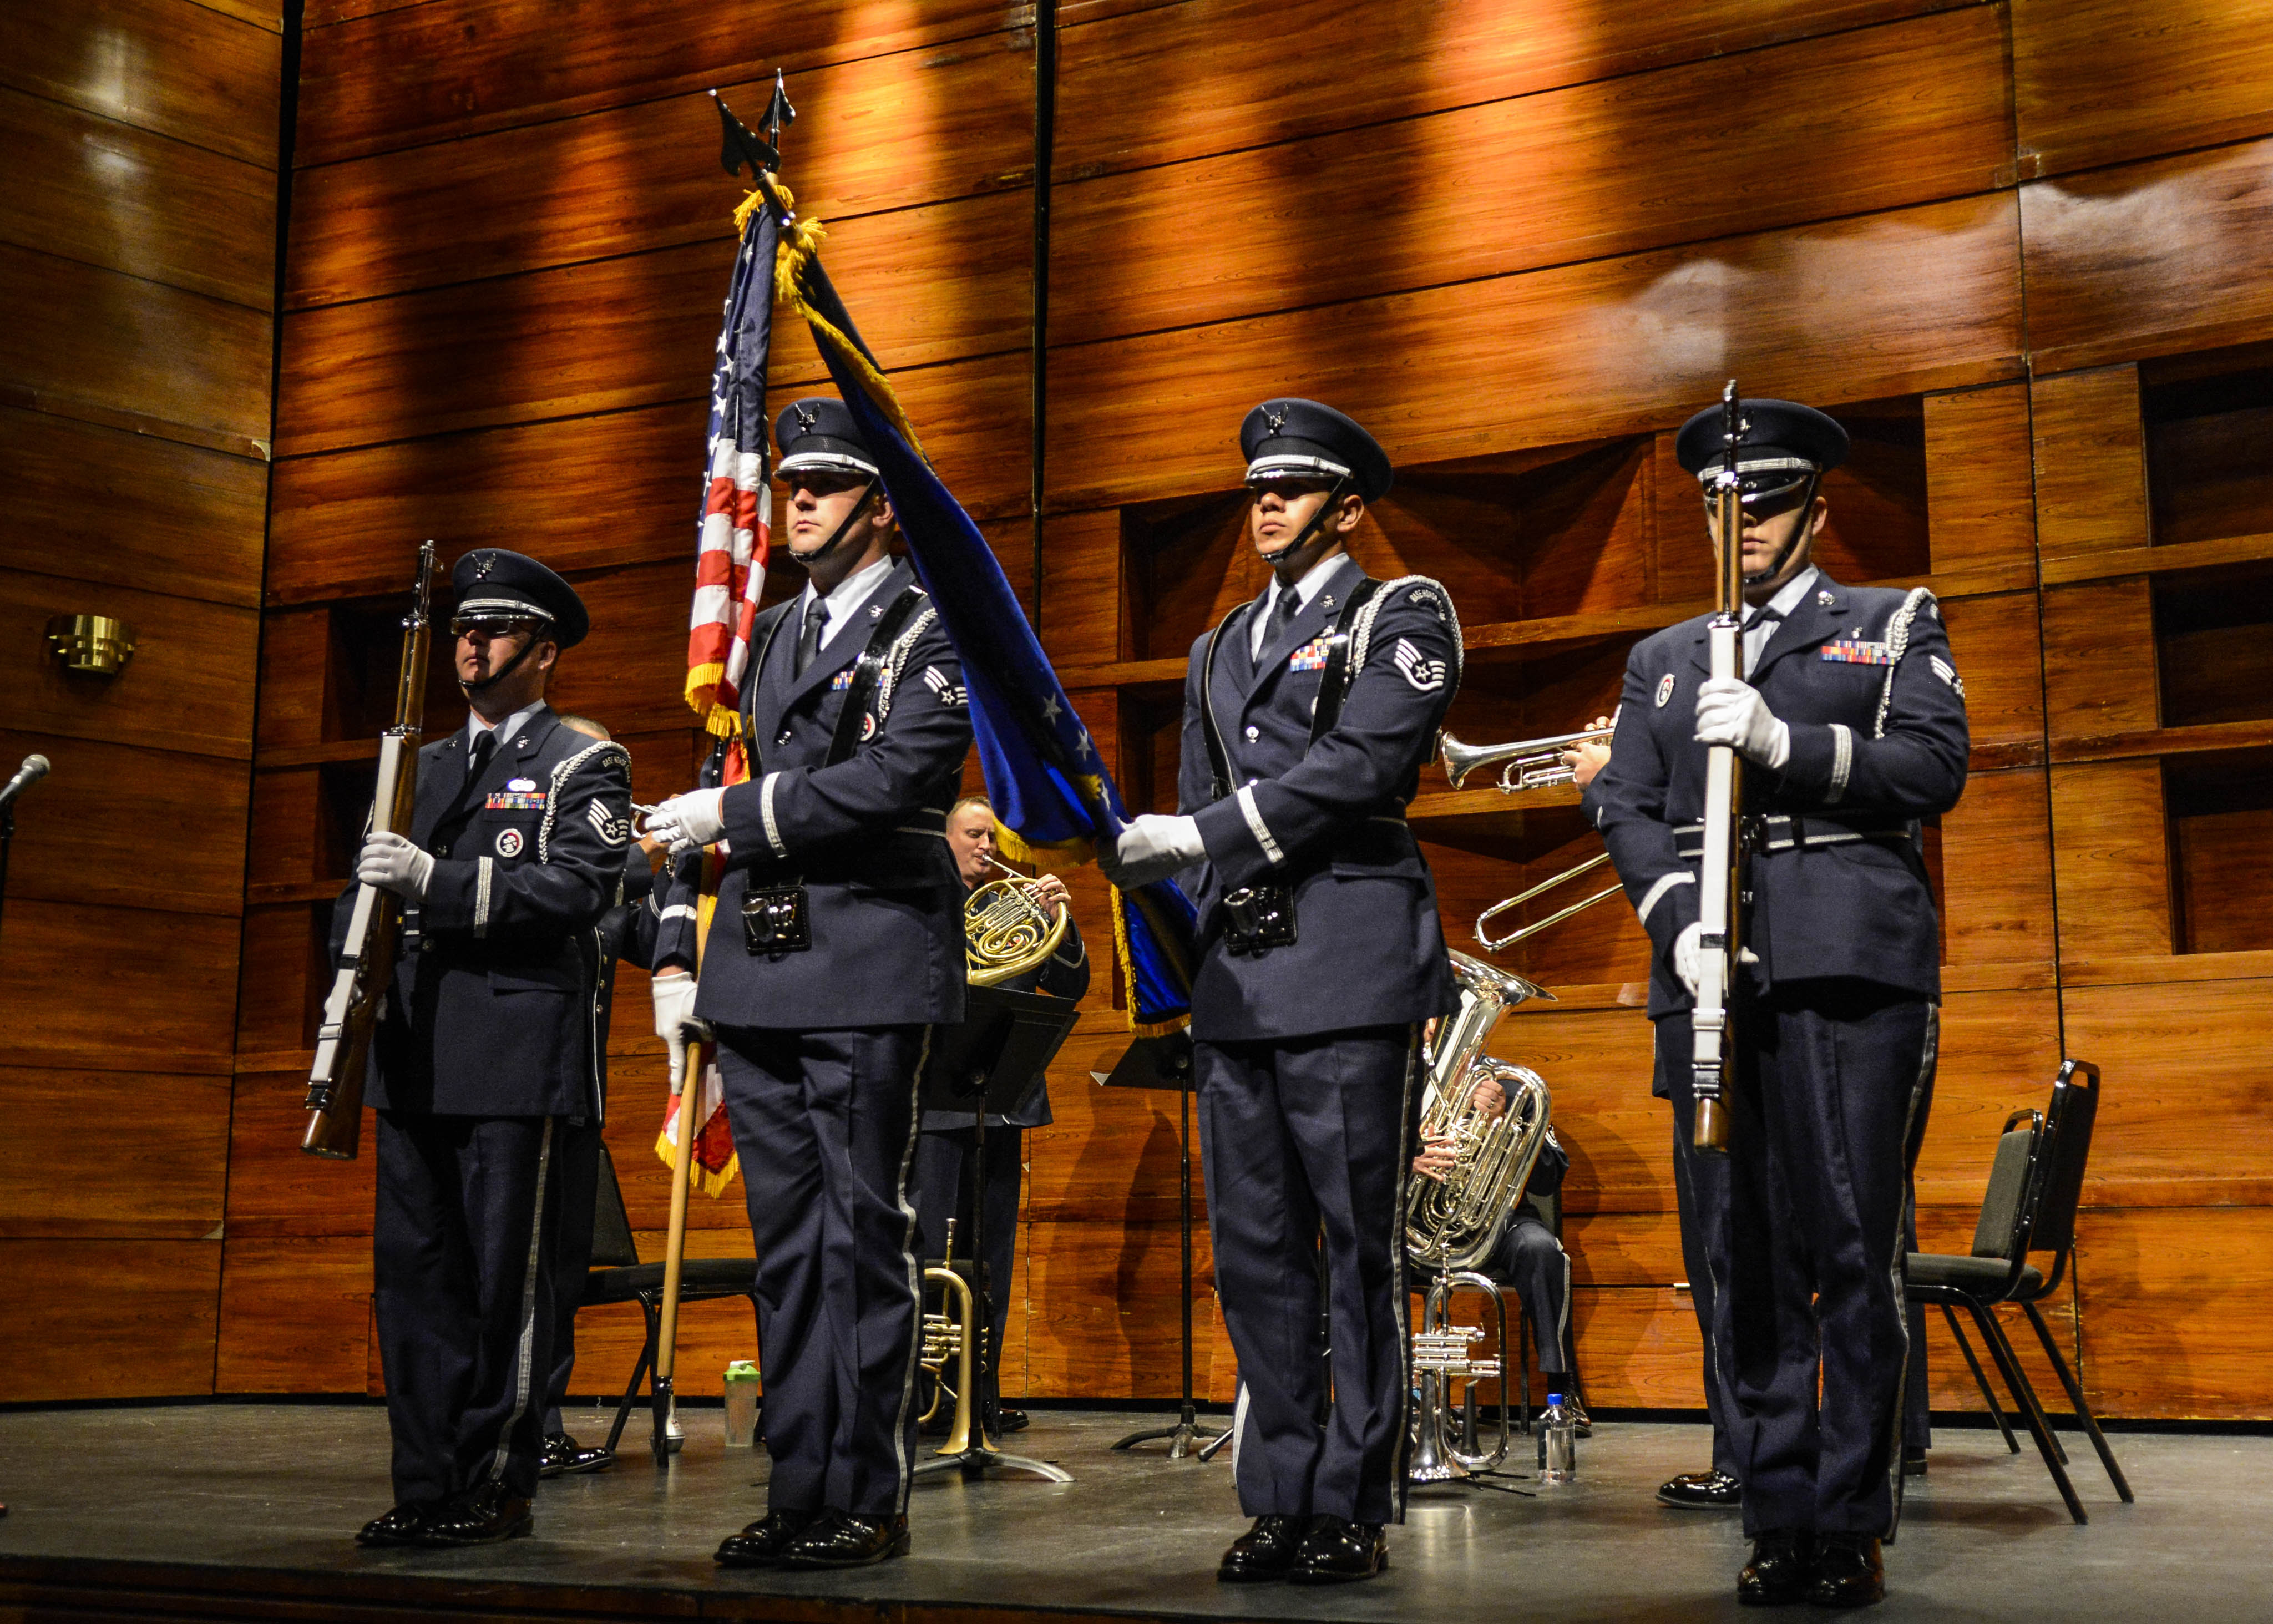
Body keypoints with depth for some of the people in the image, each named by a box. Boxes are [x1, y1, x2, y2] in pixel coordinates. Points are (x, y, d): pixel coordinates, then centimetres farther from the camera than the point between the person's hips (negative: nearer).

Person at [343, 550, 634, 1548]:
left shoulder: (584, 766, 2)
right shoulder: (424, 765, 22)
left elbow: (578, 891, -12)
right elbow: (371, 884, 26)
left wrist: (438, 882, -20)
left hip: (520, 1048, -6)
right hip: (418, 1053, 6)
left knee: (506, 1278, -4)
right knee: (411, 1269, 5)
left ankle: (496, 1489, 4)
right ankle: (426, 1488, 12)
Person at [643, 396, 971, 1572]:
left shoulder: (932, 629, -2)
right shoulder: (768, 635, 20)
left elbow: (893, 779, -17)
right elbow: (708, 791, 21)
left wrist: (733, 813, -13)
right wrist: (677, 951, 14)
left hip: (869, 968, -7)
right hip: (755, 976, 7)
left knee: (864, 1237, -3)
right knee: (787, 1242, 9)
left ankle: (868, 1501, 4)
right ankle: (799, 1494, 15)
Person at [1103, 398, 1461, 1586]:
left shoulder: (1401, 618, 3)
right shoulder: (1219, 652, 23)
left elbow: (1356, 767, -12)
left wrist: (1194, 836, -15)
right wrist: (1136, 858, 7)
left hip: (1349, 966, -6)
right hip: (1234, 975, 6)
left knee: (1358, 1246, -3)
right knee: (1254, 1250, 6)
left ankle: (1356, 1505, 4)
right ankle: (1281, 1498, 14)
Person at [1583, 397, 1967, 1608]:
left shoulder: (1894, 626, 15)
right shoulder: (1666, 658, 23)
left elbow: (1935, 768, 0)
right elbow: (1622, 804, 12)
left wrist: (1783, 743, -14)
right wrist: (1681, 926, -6)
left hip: (1850, 966, -3)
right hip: (1710, 976, 3)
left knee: (1852, 1248, -6)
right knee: (1743, 1259, 1)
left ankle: (1852, 1527, 1)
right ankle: (1778, 1523, 7)